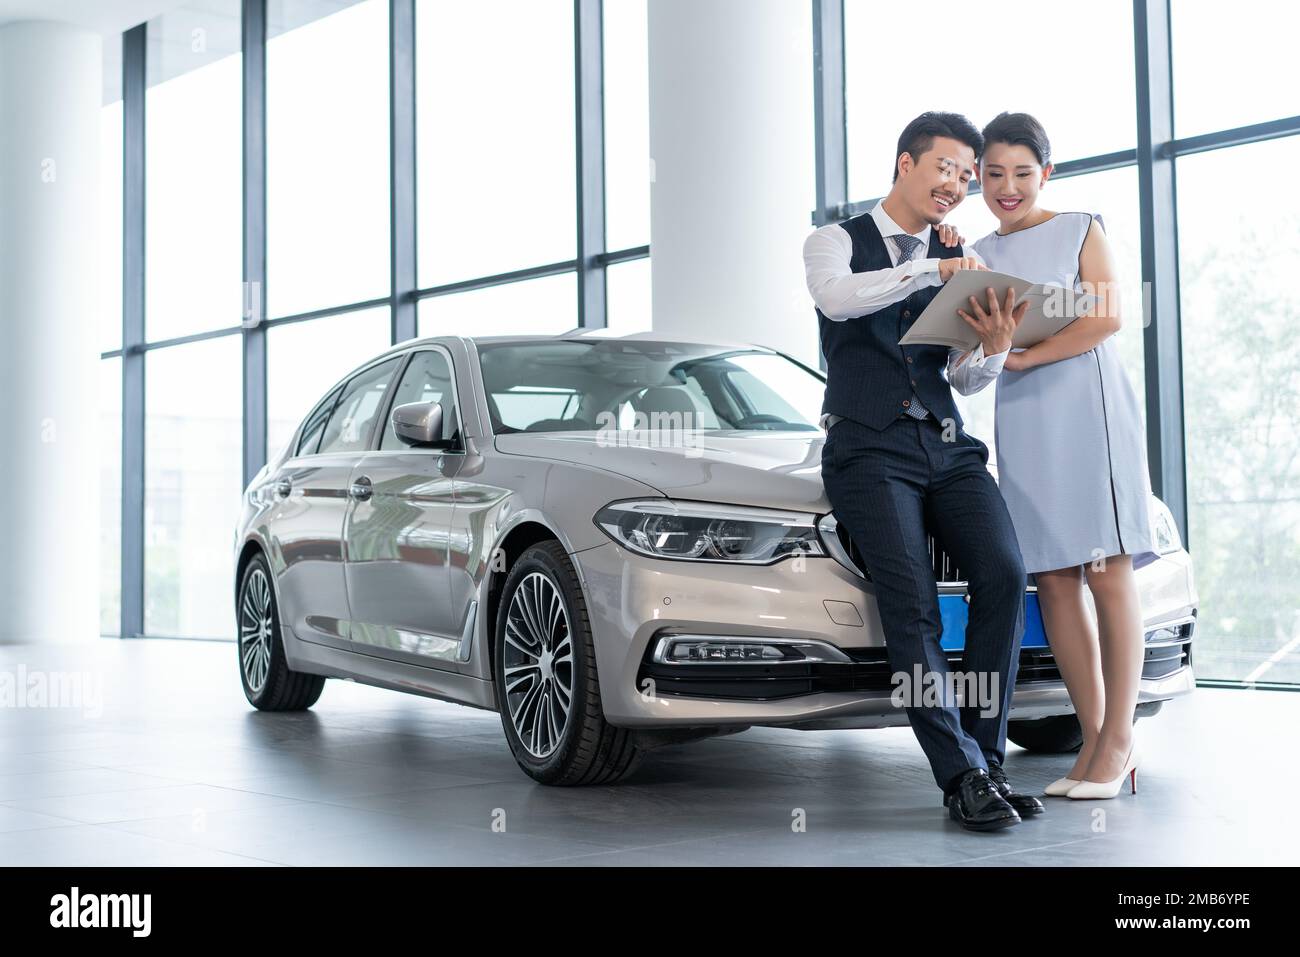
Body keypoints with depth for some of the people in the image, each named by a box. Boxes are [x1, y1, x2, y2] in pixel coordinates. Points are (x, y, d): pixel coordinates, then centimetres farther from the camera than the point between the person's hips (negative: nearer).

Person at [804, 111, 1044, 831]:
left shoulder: (957, 262, 19)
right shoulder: (837, 241, 8)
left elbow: (965, 379, 12)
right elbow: (835, 295, -18)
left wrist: (995, 346, -9)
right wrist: (933, 270, -23)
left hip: (947, 446, 4)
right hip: (869, 448, -4)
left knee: (1004, 574, -19)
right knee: (912, 604, -20)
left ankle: (987, 757, -10)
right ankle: (962, 776, -16)